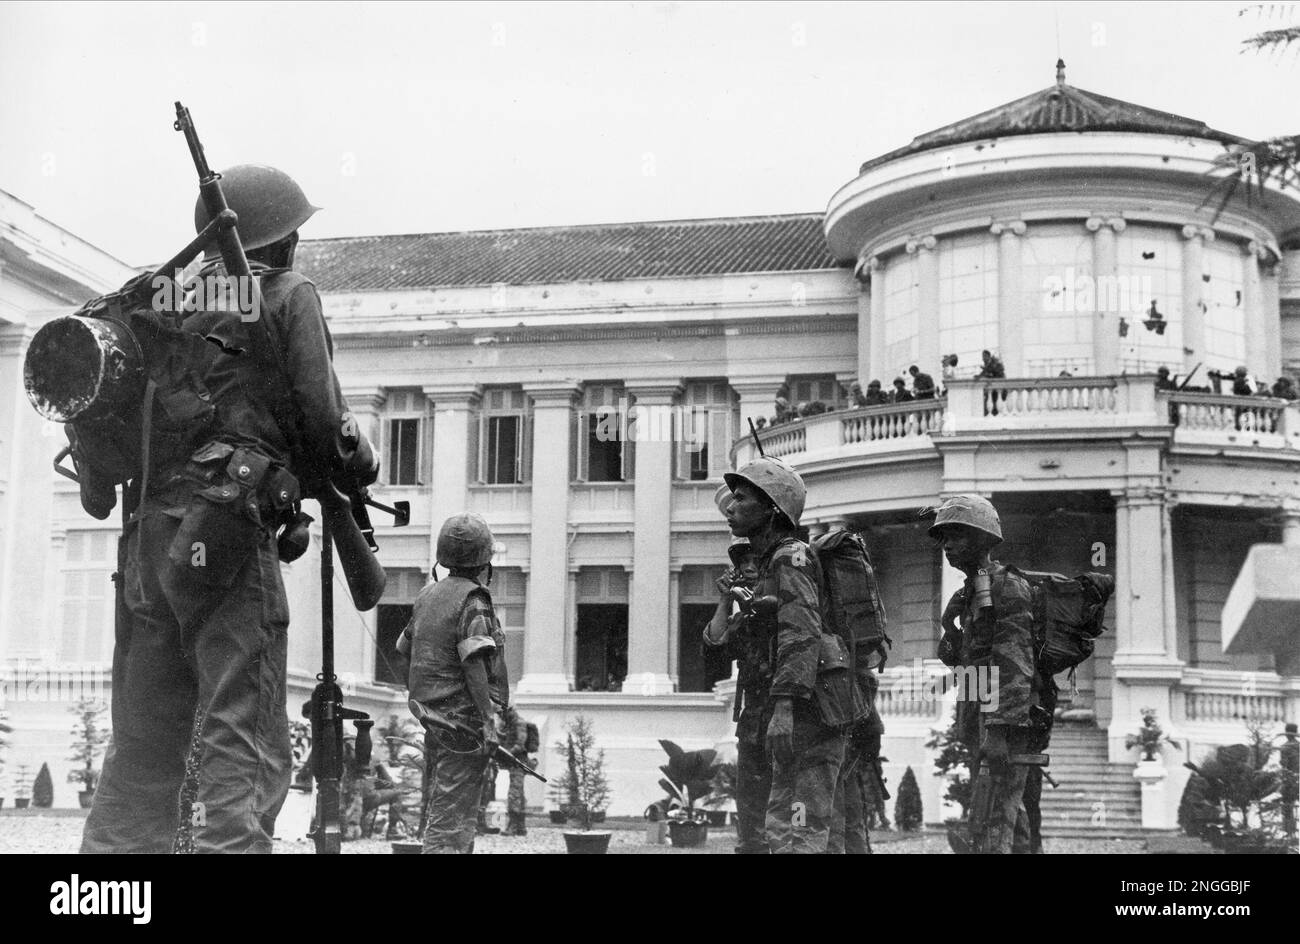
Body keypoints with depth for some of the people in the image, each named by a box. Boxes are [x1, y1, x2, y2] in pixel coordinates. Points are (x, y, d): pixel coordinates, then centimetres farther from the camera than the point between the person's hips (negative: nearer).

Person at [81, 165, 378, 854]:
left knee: (141, 753, 12)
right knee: (242, 752, -7)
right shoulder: (288, 297, 3)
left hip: (147, 538, 7)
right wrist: (358, 468, 16)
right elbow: (321, 423, -4)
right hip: (227, 531, -6)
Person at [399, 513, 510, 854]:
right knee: (454, 815, -7)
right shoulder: (472, 601, -13)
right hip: (464, 715, -8)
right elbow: (474, 663, -21)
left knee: (438, 806, 16)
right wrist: (488, 721, -22)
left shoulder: (427, 594, 11)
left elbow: (403, 647, 20)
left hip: (430, 712, 8)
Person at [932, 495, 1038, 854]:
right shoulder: (969, 595, 22)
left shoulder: (1008, 587, -9)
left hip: (1003, 724, -10)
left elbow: (1015, 663, -19)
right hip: (978, 724, 10)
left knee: (989, 830, -15)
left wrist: (1000, 730, -25)